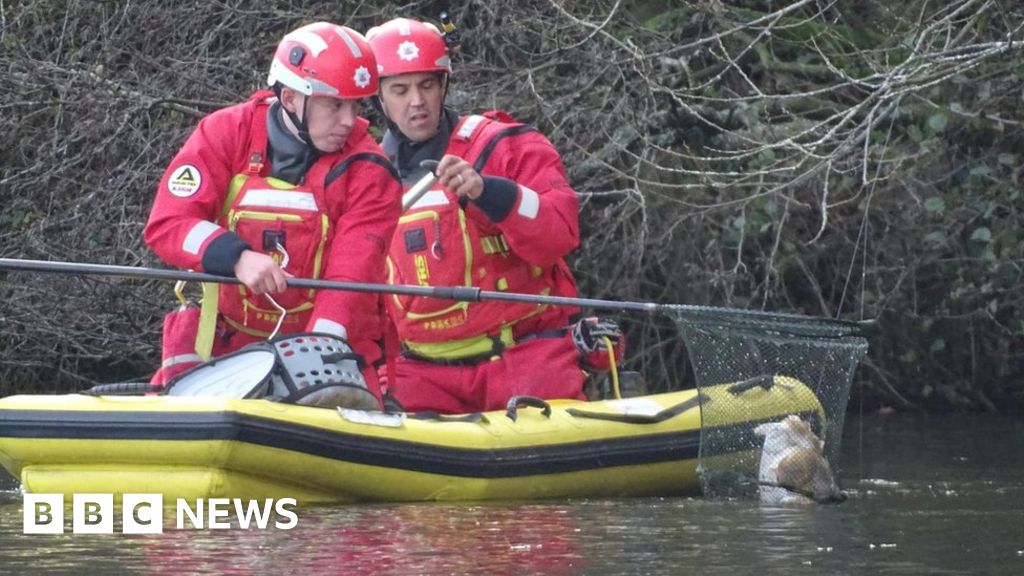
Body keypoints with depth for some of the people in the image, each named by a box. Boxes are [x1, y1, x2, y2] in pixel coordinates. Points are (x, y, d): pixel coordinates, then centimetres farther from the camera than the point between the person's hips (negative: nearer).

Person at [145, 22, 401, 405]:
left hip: (329, 338, 0)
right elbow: (165, 225, -15)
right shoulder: (225, 135, -7)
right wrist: (236, 258, -32)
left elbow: (351, 277, -21)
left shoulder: (366, 170, -11)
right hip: (224, 334, 0)